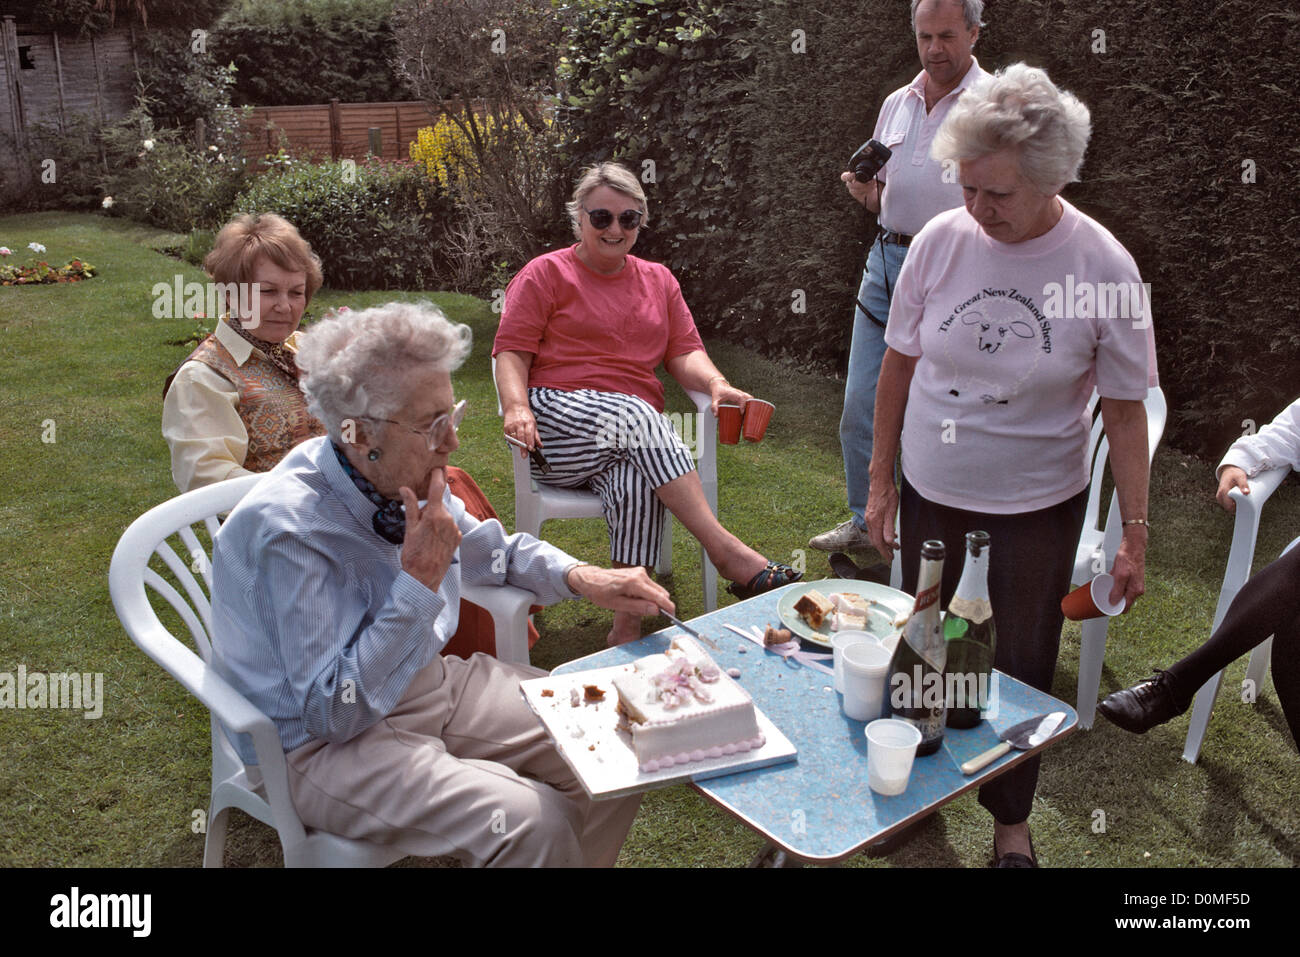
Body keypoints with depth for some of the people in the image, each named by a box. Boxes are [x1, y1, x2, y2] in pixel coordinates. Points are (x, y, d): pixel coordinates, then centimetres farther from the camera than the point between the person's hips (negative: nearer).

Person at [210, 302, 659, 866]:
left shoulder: (402, 479, -5)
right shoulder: (285, 528, -27)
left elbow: (490, 549, 15)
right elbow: (333, 711, -24)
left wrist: (582, 578, -2)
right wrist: (419, 582, -28)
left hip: (431, 681, 7)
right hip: (325, 746, -7)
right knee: (531, 822, -27)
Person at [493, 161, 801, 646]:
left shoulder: (658, 280, 22)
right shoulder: (545, 273, 11)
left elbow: (684, 351, 13)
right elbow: (511, 351, 2)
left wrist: (717, 384, -11)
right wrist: (517, 407, -19)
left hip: (637, 429, 2)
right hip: (557, 420, -2)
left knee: (636, 482, -35)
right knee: (635, 415, -35)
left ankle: (627, 627, -33)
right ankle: (727, 551, -38)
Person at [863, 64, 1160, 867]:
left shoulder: (1104, 268, -14)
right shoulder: (942, 240, -9)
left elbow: (1124, 411, -8)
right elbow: (900, 364, 0)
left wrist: (1136, 534, -6)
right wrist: (881, 482, 3)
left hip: (1037, 509, -2)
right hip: (930, 496, 2)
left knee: (1019, 670, 12)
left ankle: (1012, 823, 37)